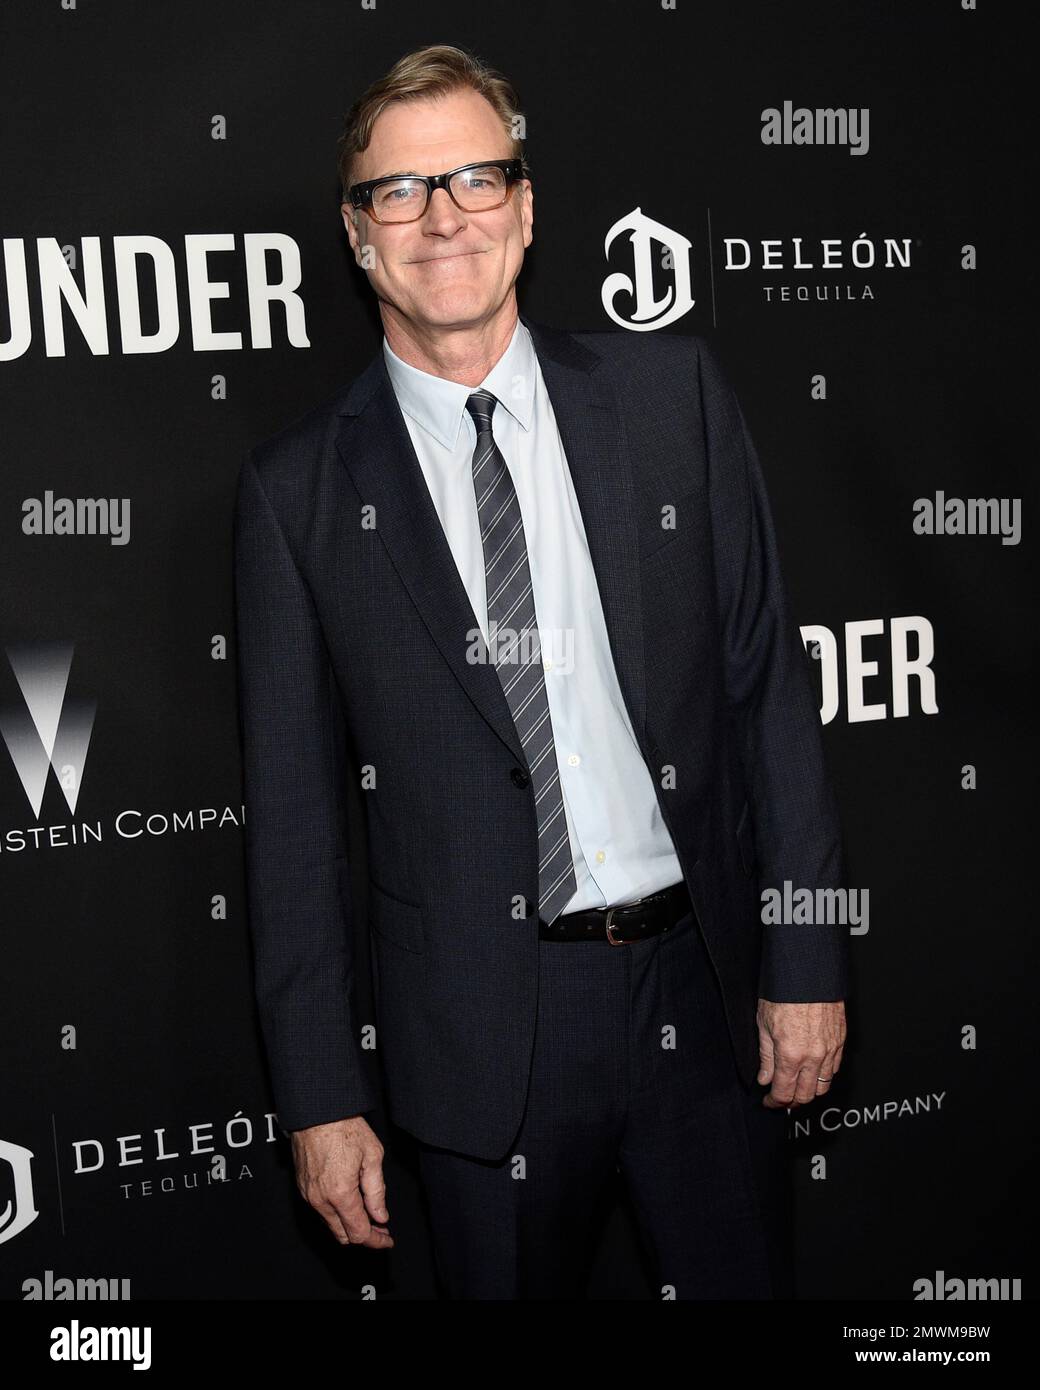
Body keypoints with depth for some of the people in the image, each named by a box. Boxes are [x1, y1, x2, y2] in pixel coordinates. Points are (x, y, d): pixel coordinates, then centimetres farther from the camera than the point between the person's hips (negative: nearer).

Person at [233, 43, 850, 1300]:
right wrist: (319, 1098, -2)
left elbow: (769, 677, 2)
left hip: (707, 993, 2)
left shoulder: (671, 390, 1)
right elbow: (291, 808, -1)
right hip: (483, 1038, -1)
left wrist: (807, 957, -1)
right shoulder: (298, 487, -3)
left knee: (744, 1281, 17)